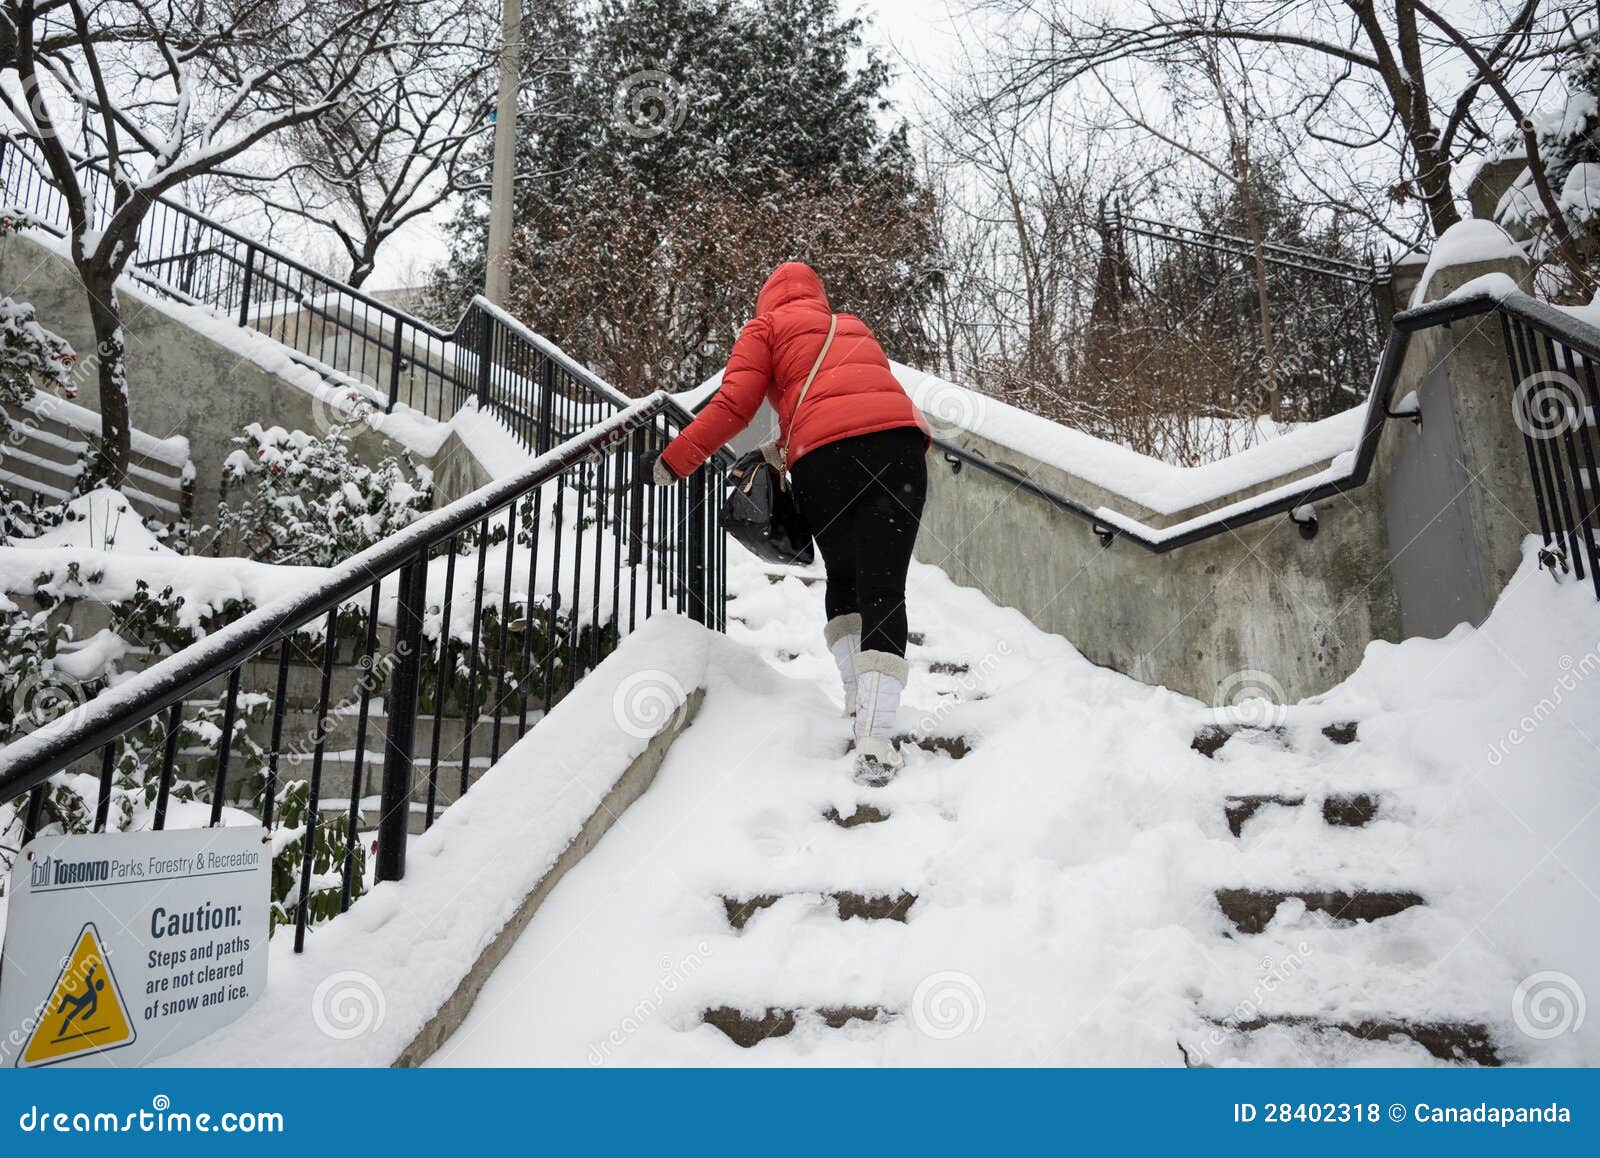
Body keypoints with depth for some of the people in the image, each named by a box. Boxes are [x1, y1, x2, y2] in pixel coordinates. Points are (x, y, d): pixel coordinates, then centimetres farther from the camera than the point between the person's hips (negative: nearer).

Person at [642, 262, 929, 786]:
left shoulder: (766, 326, 20)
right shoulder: (854, 327, 35)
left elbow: (734, 405, 8)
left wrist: (671, 463, 14)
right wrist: (786, 446, 32)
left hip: (824, 456, -2)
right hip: (900, 441, 2)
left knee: (843, 581, 20)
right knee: (883, 589, -3)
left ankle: (857, 698, 12)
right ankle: (875, 741, -14)